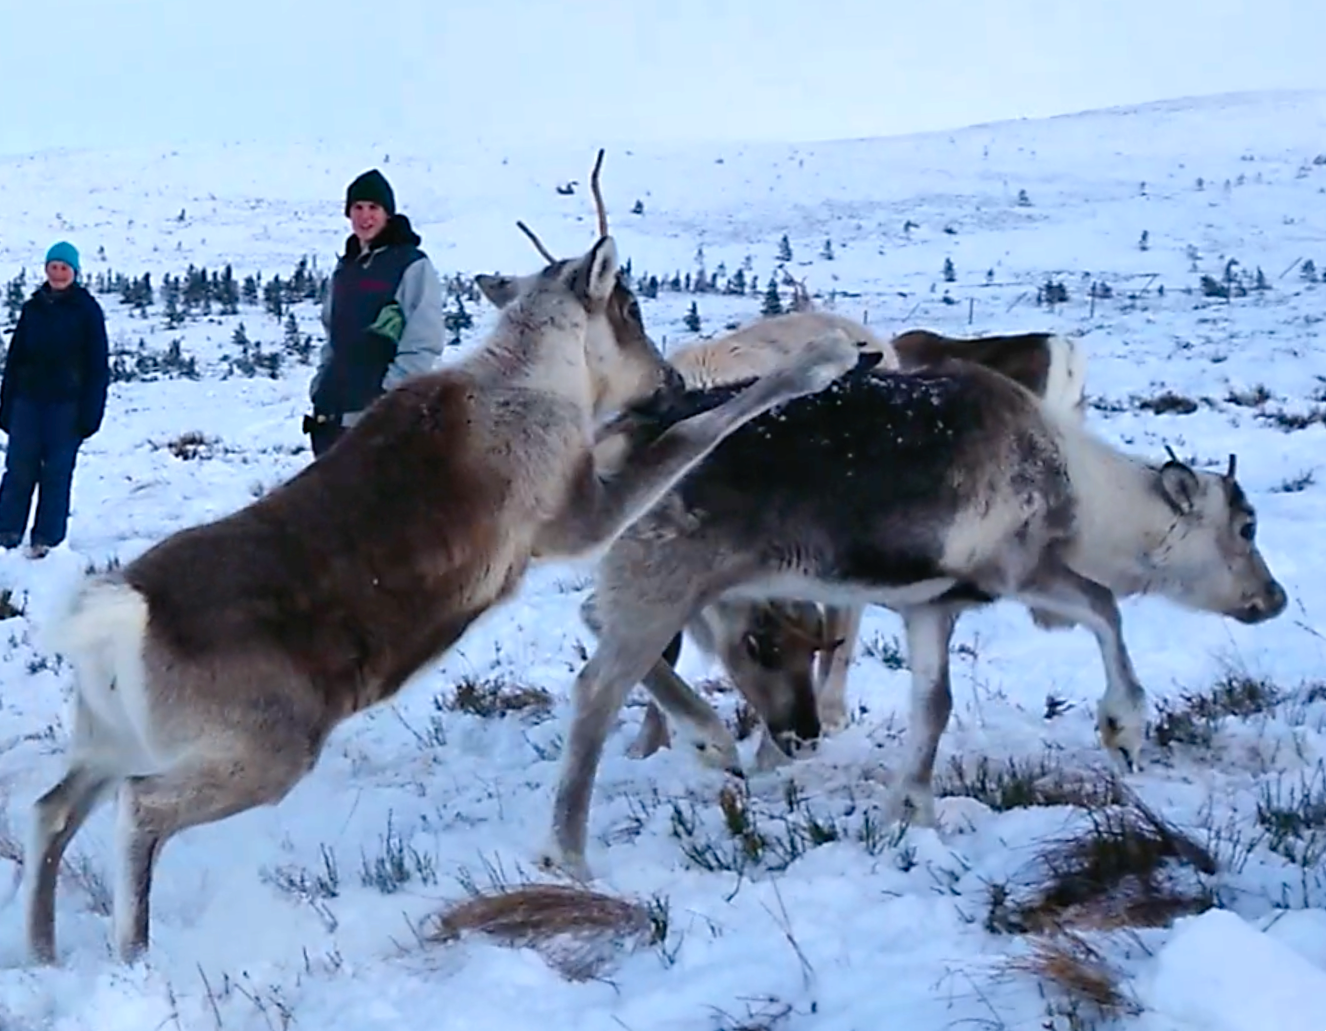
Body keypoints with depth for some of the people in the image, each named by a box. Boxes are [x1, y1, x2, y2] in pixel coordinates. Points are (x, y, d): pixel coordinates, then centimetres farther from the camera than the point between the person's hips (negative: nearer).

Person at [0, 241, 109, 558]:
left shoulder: (87, 310, -1)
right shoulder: (33, 308, 9)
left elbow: (98, 365, -3)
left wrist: (90, 410, -9)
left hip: (66, 402, -3)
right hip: (28, 399, 3)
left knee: (57, 471, 0)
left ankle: (48, 538, 6)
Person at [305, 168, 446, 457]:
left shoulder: (412, 265, -5)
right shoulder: (346, 268, 18)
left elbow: (423, 343, -12)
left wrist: (389, 394, -17)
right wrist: (320, 388, 12)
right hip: (334, 412, 8)